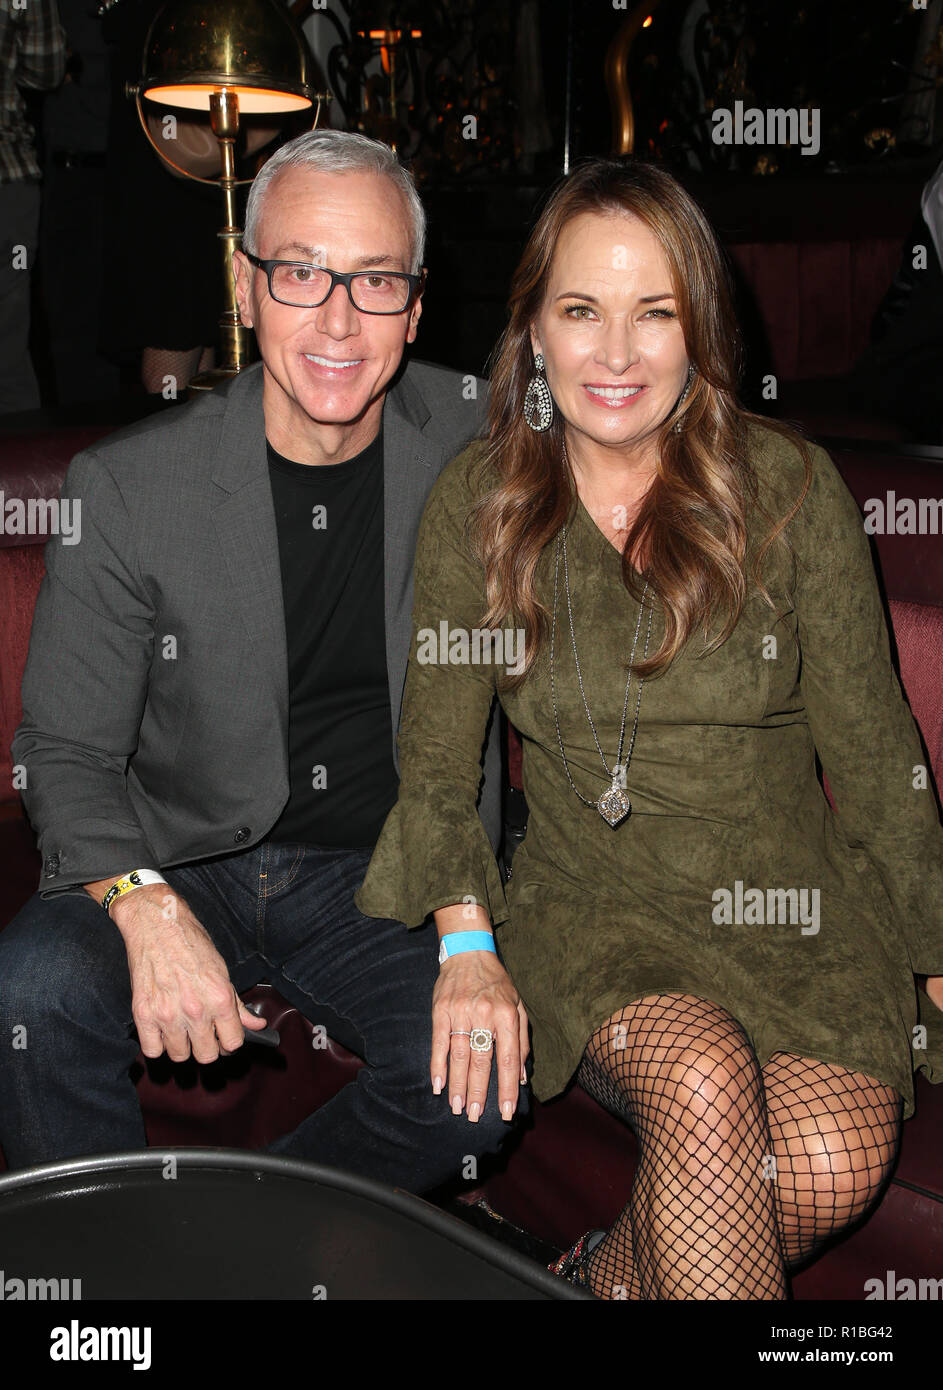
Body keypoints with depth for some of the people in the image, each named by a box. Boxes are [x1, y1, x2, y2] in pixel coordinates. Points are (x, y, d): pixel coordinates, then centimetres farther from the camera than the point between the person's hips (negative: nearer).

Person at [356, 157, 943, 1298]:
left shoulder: (789, 486, -4)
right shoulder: (475, 503, -2)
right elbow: (437, 754, 2)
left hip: (791, 900, 1)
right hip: (590, 898, 0)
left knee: (833, 1168, -23)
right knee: (705, 1085, -31)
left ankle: (615, 1275, 5)